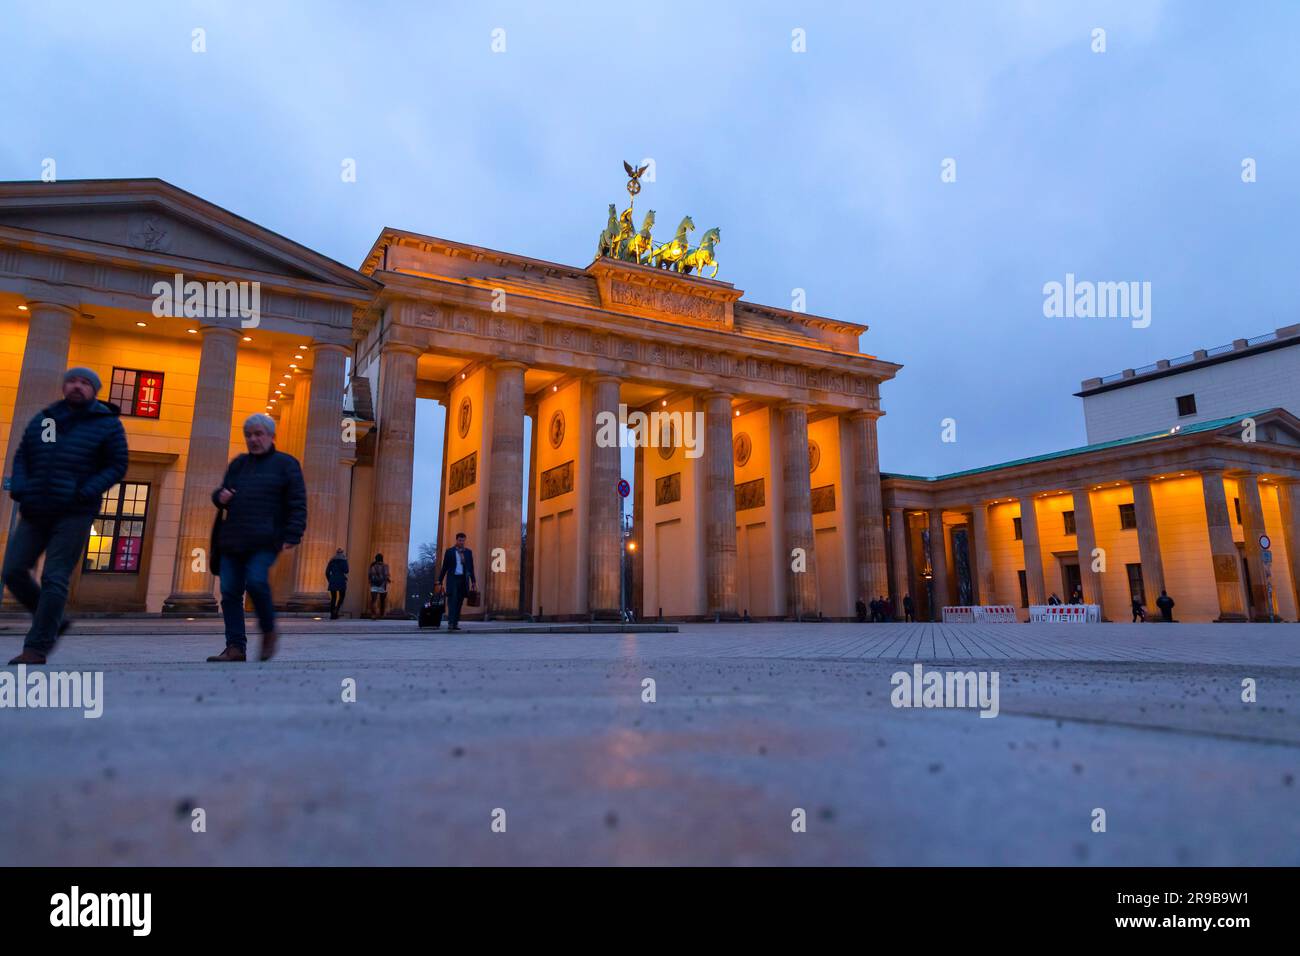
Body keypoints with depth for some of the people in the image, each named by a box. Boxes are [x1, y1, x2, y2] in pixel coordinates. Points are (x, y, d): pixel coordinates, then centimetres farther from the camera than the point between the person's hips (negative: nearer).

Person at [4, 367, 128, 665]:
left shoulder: (107, 425, 2)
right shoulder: (43, 418, 14)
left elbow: (117, 466, -2)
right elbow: (21, 456, 17)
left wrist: (87, 493, -16)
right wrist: (18, 486, -2)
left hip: (73, 515, -5)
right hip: (34, 514, 5)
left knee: (54, 579, -8)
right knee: (13, 571, 1)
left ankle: (36, 648, -3)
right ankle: (52, 622, 21)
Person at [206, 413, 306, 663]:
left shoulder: (285, 464, 5)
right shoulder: (238, 463, 21)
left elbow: (298, 504, -3)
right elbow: (220, 493, 32)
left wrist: (292, 536, -13)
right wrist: (220, 497, 6)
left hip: (264, 541, -6)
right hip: (232, 539, 6)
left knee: (256, 582, -21)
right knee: (230, 591, 0)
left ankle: (269, 631, 2)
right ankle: (236, 647, 5)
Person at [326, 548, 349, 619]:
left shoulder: (332, 560, 12)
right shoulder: (344, 560, 0)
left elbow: (327, 572, 8)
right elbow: (346, 571, -7)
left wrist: (329, 580, 16)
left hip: (332, 581, 3)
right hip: (341, 581, -3)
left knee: (333, 598, 8)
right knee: (341, 596, 7)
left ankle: (332, 614, 4)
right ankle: (336, 610, -14)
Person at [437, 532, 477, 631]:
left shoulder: (468, 552, 11)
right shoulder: (449, 551, 3)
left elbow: (471, 567, 12)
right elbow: (444, 567, 4)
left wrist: (473, 581, 7)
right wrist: (440, 581, 1)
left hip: (464, 580, 3)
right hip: (452, 579, -3)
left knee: (459, 602, 3)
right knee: (452, 601, -12)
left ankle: (456, 623, 7)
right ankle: (450, 623, -17)